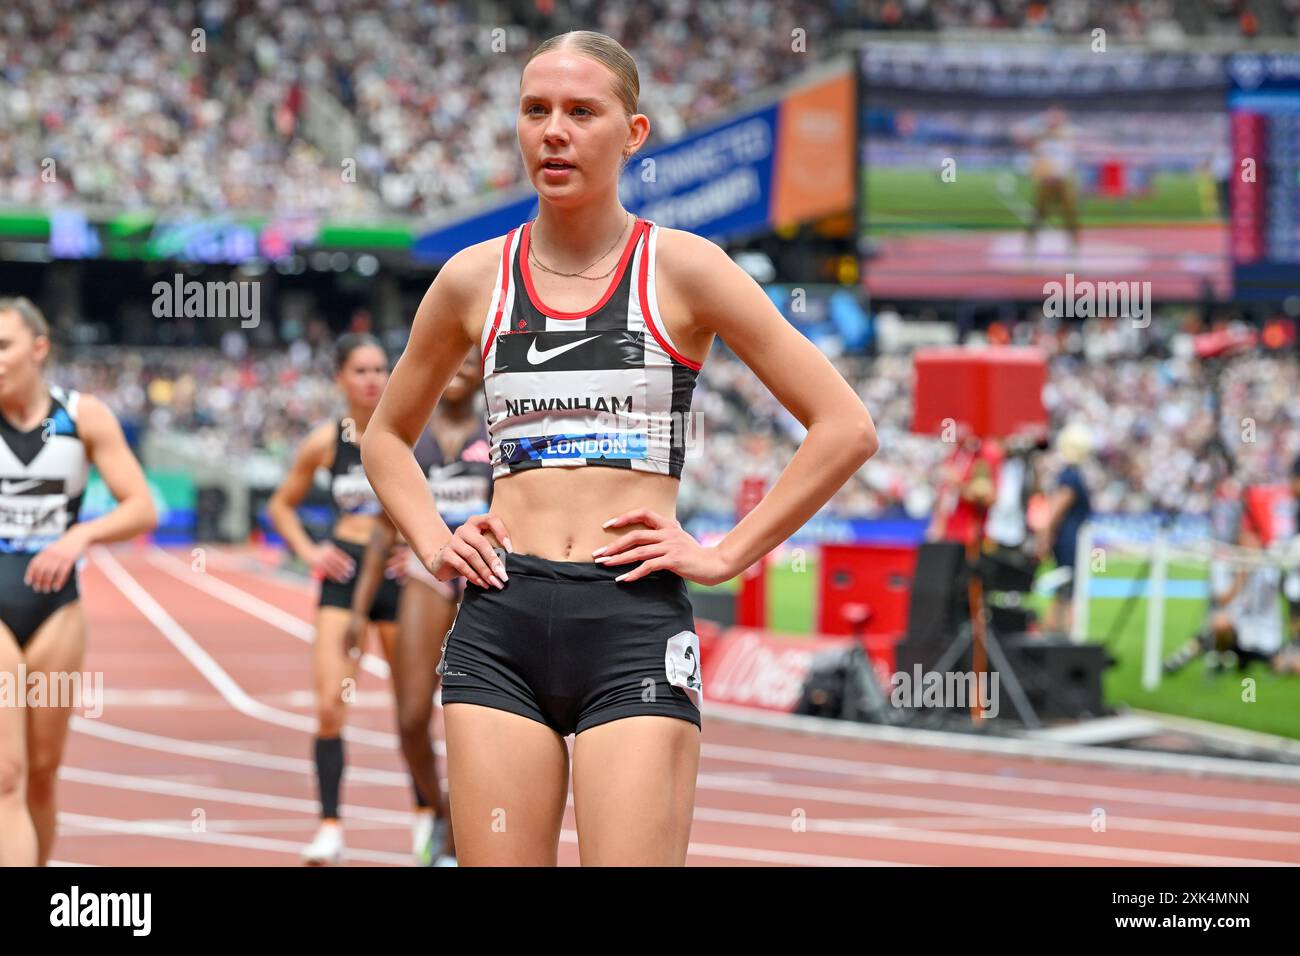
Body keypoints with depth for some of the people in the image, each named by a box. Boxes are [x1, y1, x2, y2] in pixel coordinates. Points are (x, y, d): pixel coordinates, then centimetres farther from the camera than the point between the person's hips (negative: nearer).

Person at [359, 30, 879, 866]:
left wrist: (727, 555, -3)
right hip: (500, 624, 3)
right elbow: (388, 437, 26)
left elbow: (846, 428, 1)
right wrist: (433, 544, 9)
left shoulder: (681, 269, 2)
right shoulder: (475, 279, 10)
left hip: (637, 621, -3)